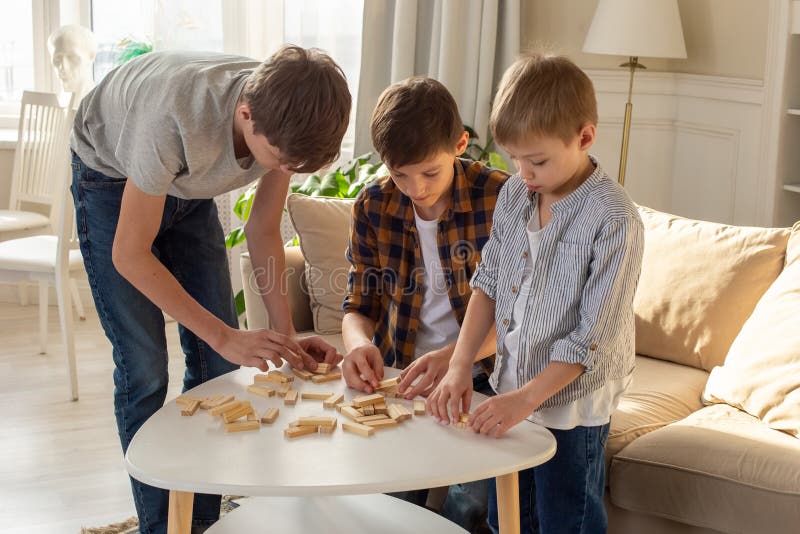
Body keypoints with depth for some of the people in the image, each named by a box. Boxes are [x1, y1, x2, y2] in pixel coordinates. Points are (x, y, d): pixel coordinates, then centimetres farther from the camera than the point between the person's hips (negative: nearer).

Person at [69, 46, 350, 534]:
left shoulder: (289, 119, -26)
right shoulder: (174, 118, -43)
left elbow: (264, 230, -11)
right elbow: (130, 255, -32)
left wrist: (286, 336, -20)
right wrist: (226, 336, -34)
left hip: (187, 189, 5)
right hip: (112, 179, -5)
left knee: (217, 361, 0)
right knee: (144, 367, -10)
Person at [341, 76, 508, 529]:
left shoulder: (500, 198, -9)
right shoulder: (373, 207, 2)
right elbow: (359, 306, 9)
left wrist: (456, 355, -28)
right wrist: (359, 342, -16)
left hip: (482, 378, -2)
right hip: (398, 380, 3)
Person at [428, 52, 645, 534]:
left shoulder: (614, 220, -21)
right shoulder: (514, 195, -1)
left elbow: (593, 336, -21)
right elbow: (488, 283, 6)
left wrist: (527, 397, -23)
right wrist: (460, 366, -3)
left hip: (572, 405, -6)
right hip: (510, 393, 6)